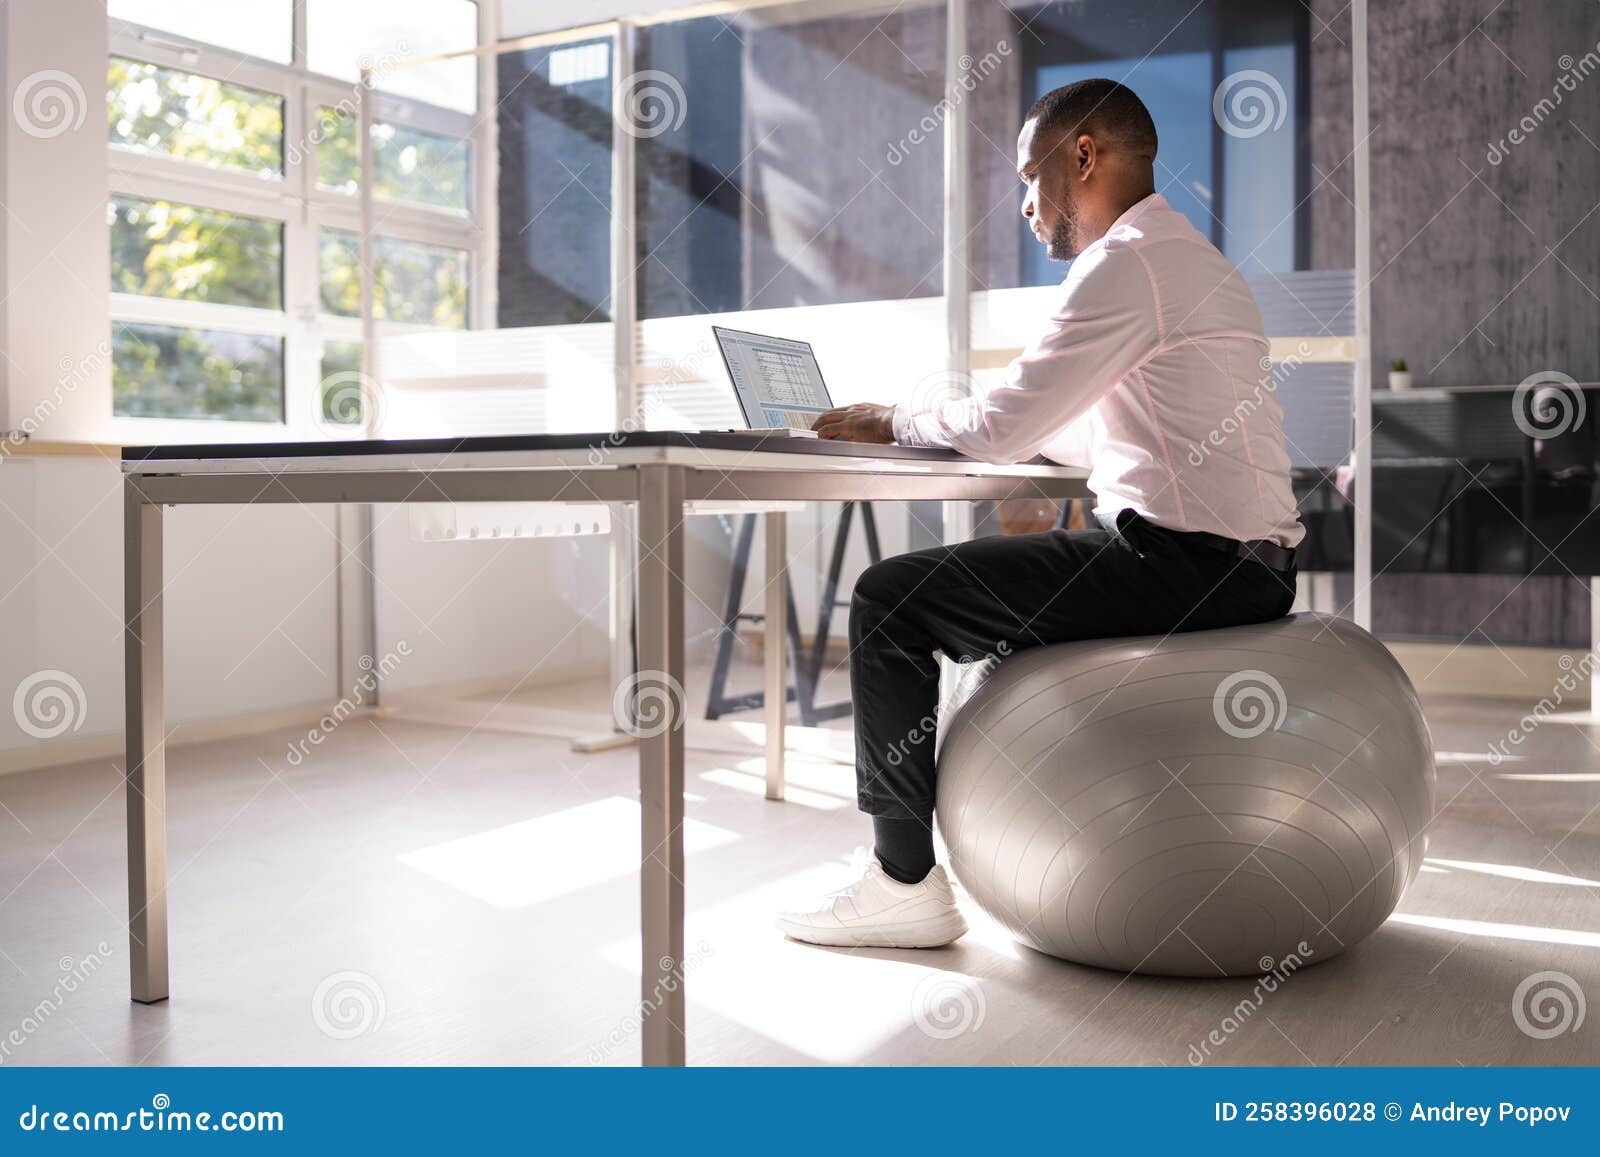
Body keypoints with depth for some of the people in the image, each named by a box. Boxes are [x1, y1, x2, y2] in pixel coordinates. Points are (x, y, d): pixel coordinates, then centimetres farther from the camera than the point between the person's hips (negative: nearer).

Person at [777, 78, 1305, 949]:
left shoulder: (1129, 261, -12)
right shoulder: (1189, 256, 21)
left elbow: (1005, 426, -16)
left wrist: (893, 423, 2)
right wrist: (927, 420, 18)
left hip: (1183, 563, -11)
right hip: (1237, 561, 11)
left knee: (890, 601, -7)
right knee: (1010, 583, 30)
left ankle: (905, 884, -2)